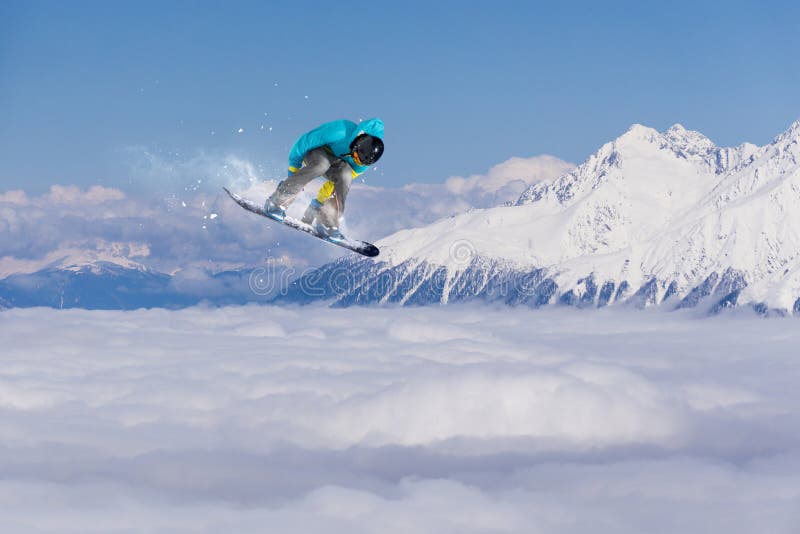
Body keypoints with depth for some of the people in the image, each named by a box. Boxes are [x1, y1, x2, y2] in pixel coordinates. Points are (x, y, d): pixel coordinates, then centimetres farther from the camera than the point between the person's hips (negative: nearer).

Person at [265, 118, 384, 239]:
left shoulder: (368, 157, -19)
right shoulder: (340, 133, -36)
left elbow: (340, 180, -8)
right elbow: (305, 141, -22)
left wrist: (320, 201, -7)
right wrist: (293, 169, -14)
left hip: (336, 159, 4)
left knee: (346, 175, -30)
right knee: (322, 164, -39)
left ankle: (327, 223, -22)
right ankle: (276, 202, -32)